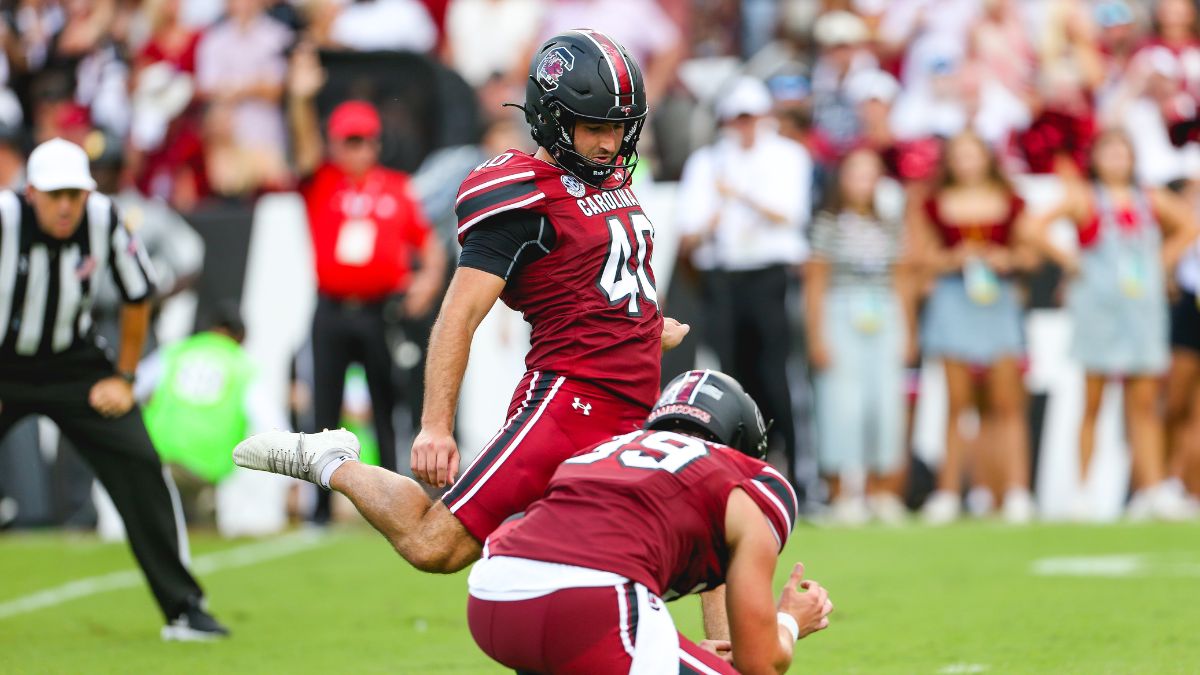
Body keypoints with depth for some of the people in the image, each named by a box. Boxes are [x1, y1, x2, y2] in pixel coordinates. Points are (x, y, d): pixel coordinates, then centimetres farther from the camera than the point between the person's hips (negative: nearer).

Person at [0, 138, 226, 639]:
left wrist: (123, 379, 1)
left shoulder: (103, 219, -14)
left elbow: (137, 298, 2)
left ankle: (183, 609, -2)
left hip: (75, 366, 2)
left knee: (138, 465, -11)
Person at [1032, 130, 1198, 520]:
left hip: (1144, 310, 4)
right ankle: (1081, 491, 4)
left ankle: (1153, 488, -3)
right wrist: (1070, 263, -7)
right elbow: (1037, 227, -11)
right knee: (1092, 402, -1)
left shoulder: (1151, 202, 9)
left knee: (1145, 402, 1)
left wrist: (1165, 260, 12)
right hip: (1098, 309, -3)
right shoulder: (1085, 200, -3)